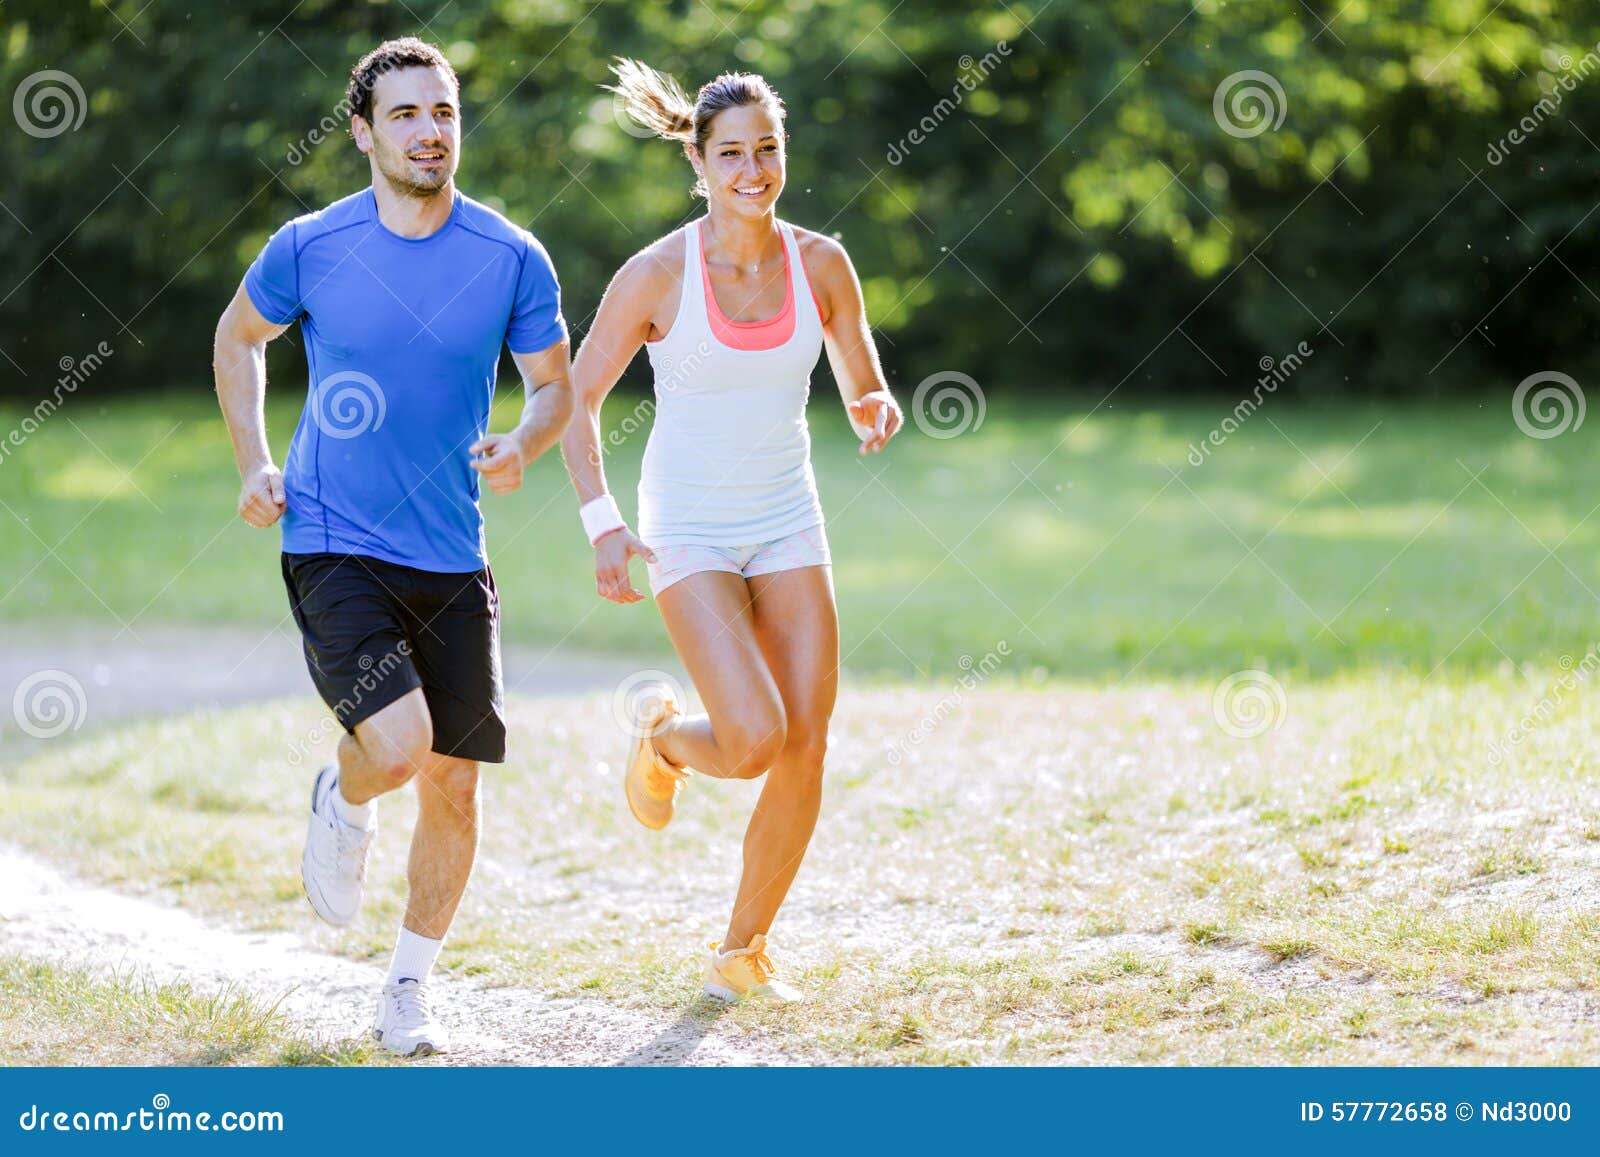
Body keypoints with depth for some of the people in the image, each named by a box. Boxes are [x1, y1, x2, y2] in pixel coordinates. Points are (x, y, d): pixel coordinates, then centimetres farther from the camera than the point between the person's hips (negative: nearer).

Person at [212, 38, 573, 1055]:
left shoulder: (513, 259, -3)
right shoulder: (310, 248, -5)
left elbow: (556, 384, 9)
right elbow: (240, 337, 14)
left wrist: (521, 446, -13)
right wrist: (255, 463, 3)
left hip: (452, 560, 3)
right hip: (332, 547, -3)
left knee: (453, 784, 3)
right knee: (399, 747, -22)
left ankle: (409, 991, 22)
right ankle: (343, 801, 16)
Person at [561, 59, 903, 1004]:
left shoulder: (820, 263, -1)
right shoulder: (657, 275, -11)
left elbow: (865, 389, 10)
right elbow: (578, 402, -2)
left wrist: (879, 415, -14)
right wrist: (603, 524, -12)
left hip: (789, 528, 4)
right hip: (689, 532, -4)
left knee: (806, 750, -3)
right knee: (754, 740, -19)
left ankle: (744, 950, 17)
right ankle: (662, 736, 18)